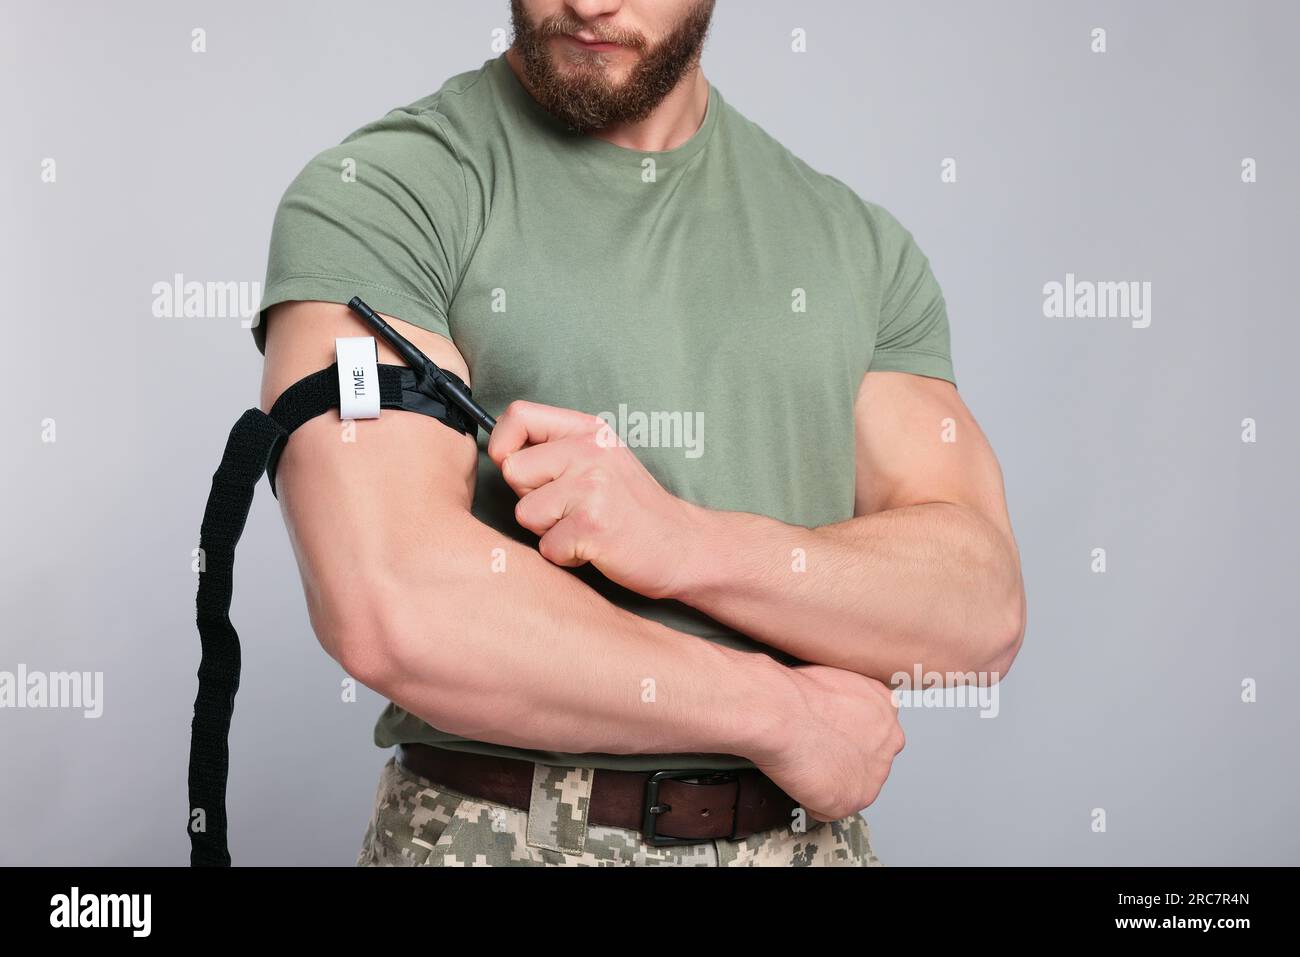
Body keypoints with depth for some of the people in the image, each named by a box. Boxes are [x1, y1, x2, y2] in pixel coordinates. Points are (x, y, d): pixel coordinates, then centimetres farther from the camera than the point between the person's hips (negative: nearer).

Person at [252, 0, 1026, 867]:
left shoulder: (859, 242, 2)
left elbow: (980, 610, -6)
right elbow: (391, 609, -23)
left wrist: (686, 544, -22)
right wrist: (785, 711, -15)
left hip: (806, 830, 4)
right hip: (499, 833, -3)